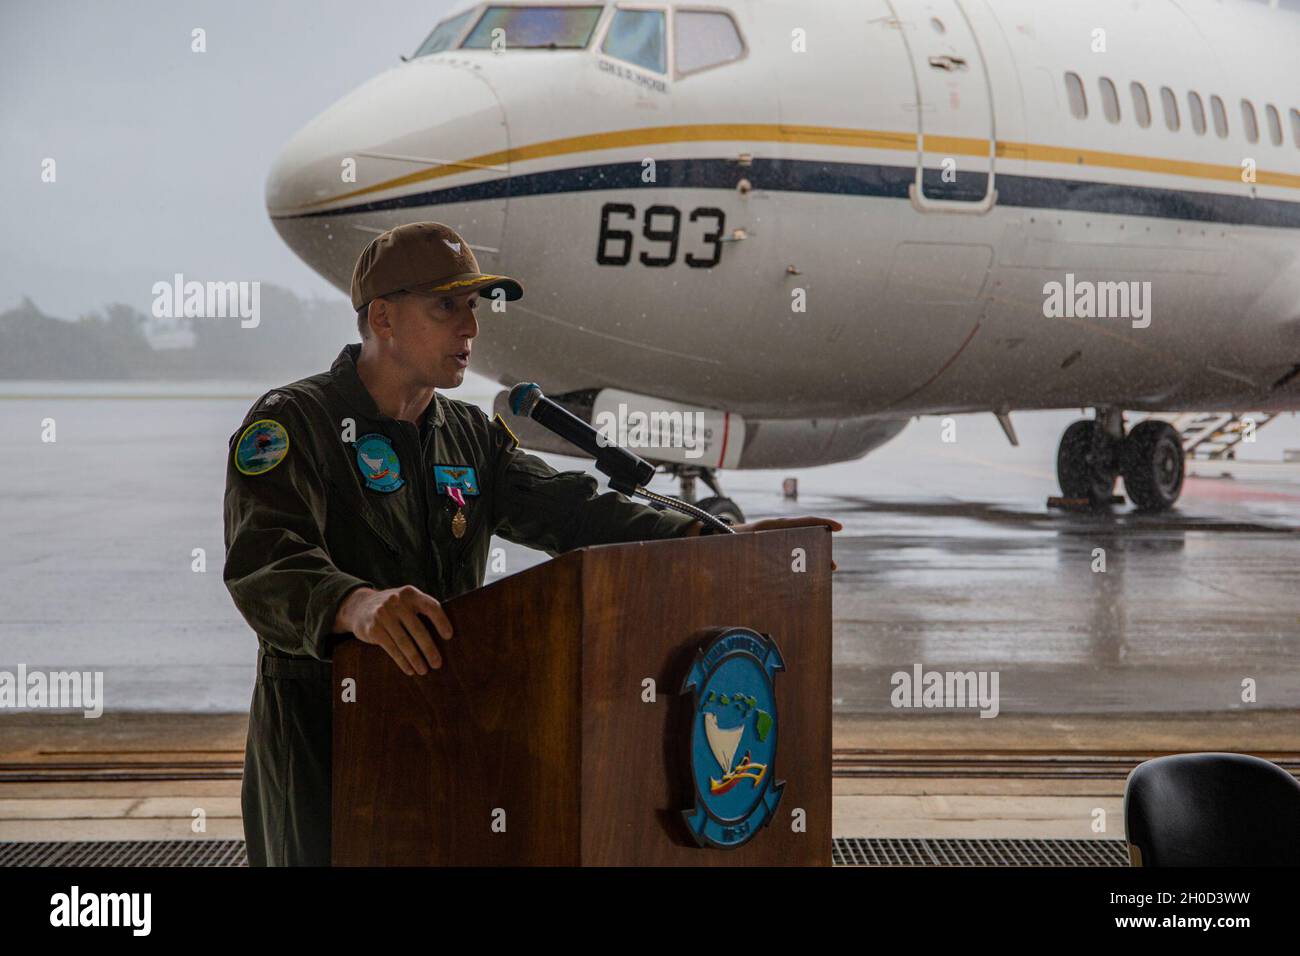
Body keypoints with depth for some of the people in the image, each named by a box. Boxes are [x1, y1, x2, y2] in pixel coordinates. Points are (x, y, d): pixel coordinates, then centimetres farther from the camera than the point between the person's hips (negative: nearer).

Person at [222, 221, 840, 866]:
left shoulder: (472, 438, 16)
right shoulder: (290, 422, -6)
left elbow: (567, 510, 5)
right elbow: (265, 563, -22)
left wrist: (716, 540, -10)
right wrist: (356, 605, -45)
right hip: (320, 734, -6)